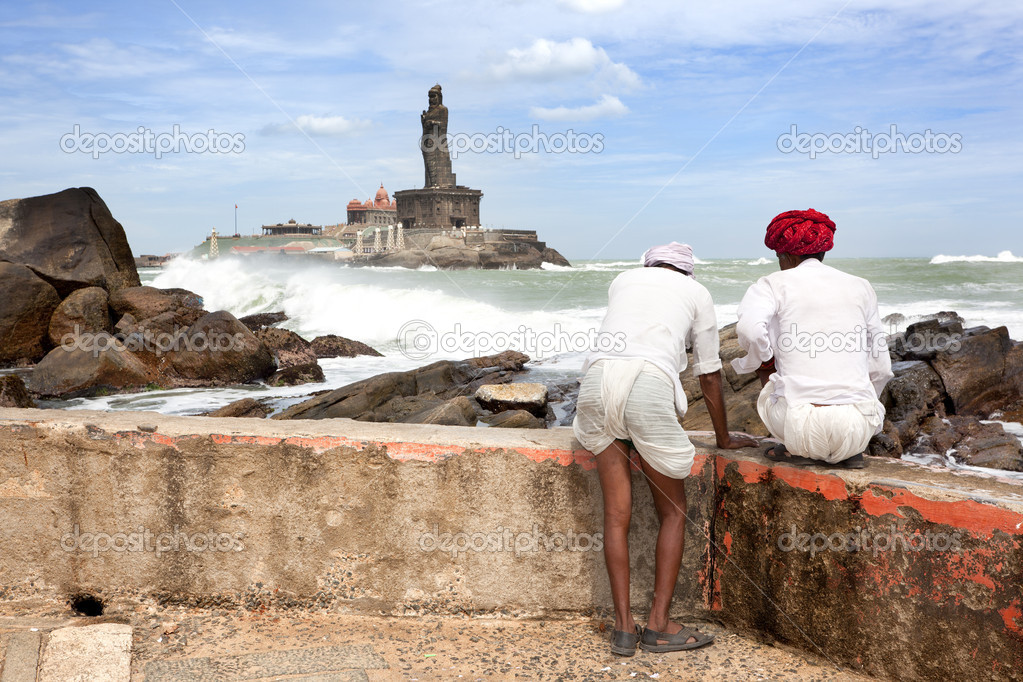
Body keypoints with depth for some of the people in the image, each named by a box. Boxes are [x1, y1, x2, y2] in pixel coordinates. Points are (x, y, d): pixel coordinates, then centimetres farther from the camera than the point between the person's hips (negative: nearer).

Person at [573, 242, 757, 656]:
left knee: (616, 513, 12)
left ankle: (624, 627, 12)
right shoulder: (697, 292, 23)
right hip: (649, 386, -3)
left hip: (597, 379, 3)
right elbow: (709, 376, 25)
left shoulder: (623, 280, 30)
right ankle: (658, 625, 13)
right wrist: (724, 439, 37)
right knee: (673, 511, 14)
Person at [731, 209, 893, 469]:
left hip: (804, 426, -3)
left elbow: (750, 329, -17)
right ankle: (850, 451, 17)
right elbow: (880, 369, 17)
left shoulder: (775, 284, 6)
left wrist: (763, 362, 5)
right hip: (861, 426, 3)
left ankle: (800, 450, 11)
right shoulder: (860, 287, 16)